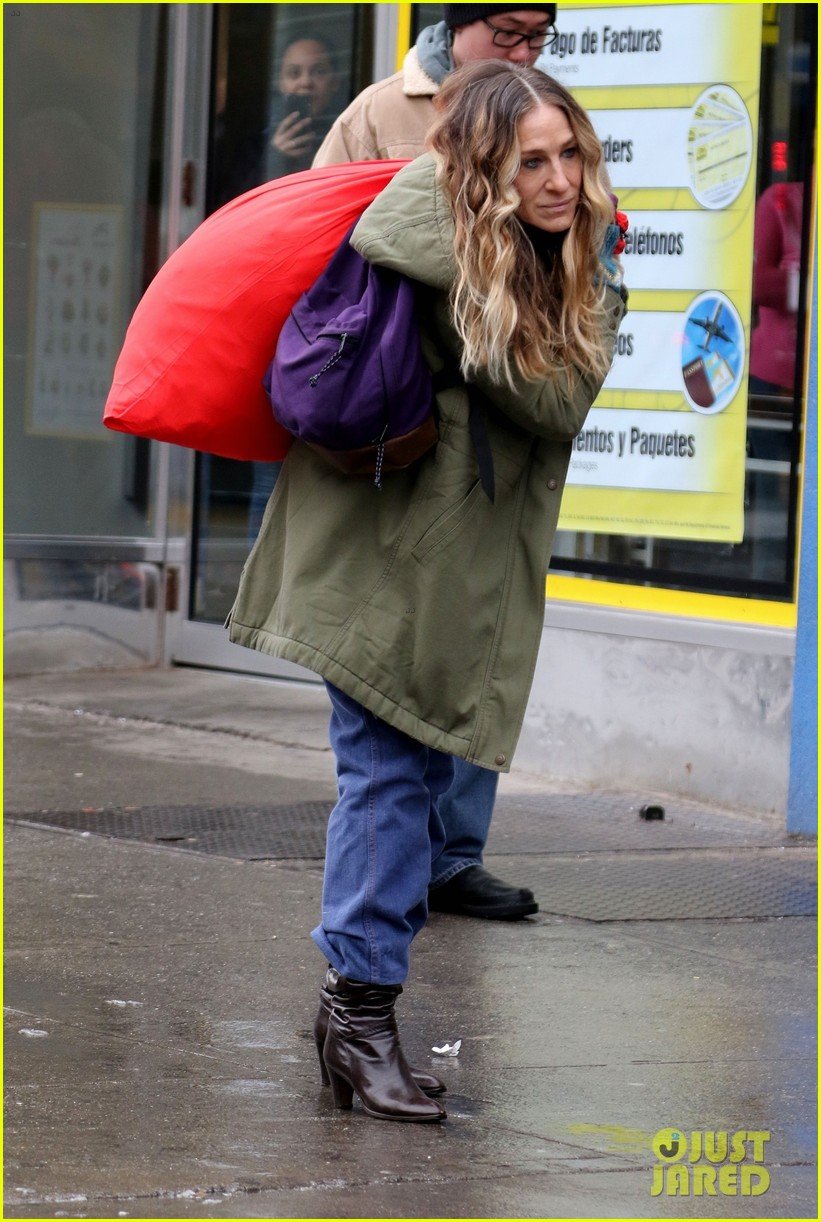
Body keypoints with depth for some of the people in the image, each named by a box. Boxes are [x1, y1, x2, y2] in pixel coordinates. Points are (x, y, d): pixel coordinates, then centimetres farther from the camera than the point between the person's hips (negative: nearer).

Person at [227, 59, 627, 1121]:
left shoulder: (591, 267, 2)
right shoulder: (430, 215, -12)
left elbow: (561, 404, -11)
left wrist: (476, 317, -17)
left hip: (481, 563, 6)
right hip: (382, 542, -6)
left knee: (429, 765, 10)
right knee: (388, 768, -10)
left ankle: (362, 985, 19)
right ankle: (360, 1006, -7)